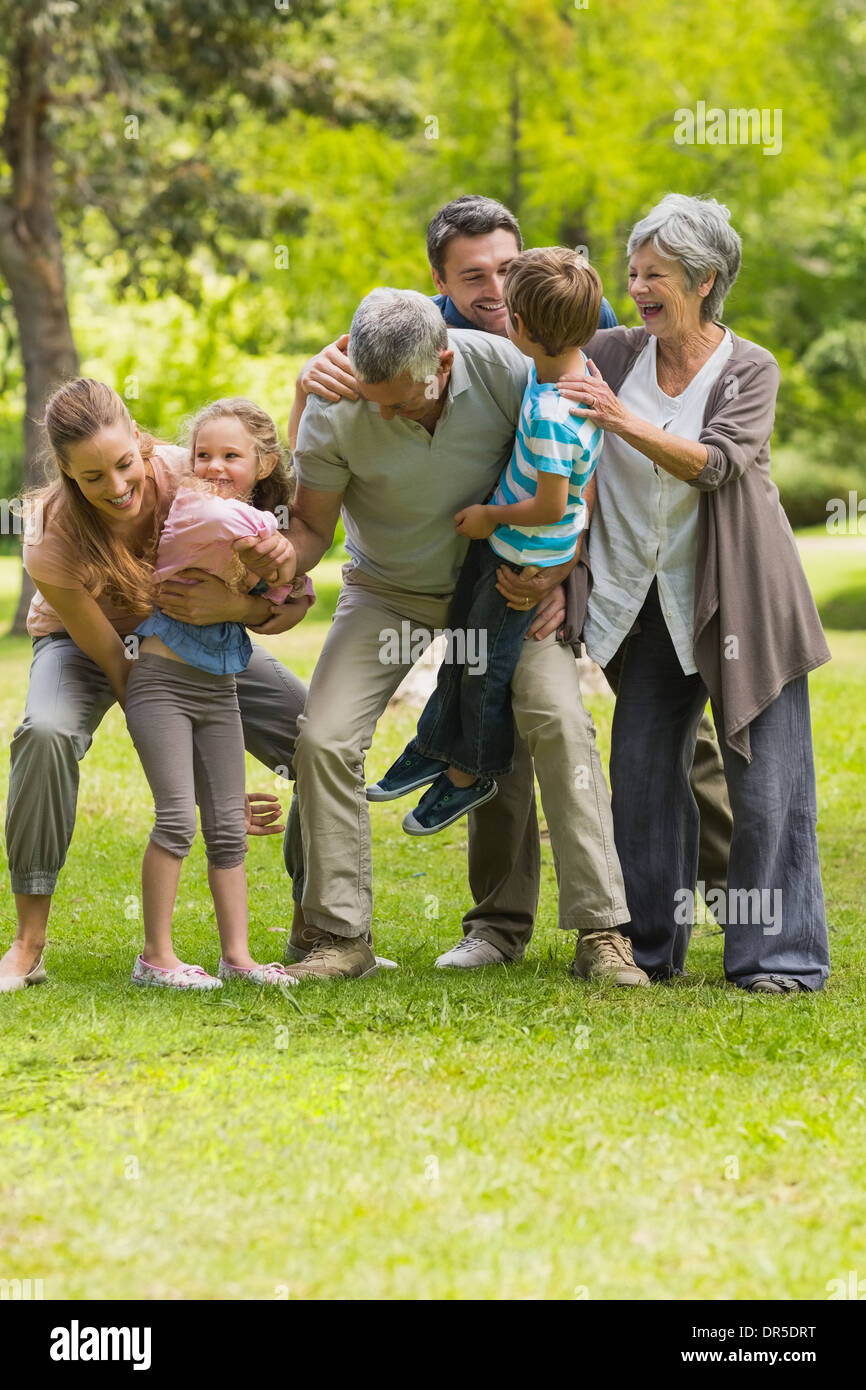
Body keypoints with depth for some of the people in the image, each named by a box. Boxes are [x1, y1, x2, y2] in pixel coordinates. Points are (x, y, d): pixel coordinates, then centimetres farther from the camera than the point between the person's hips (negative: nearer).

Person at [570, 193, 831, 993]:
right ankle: (650, 947, 14)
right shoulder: (614, 354, 3)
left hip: (740, 596, -4)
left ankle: (779, 954, 1)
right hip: (655, 599, 4)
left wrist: (624, 422, -32)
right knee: (643, 769, 3)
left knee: (765, 780, -5)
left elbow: (713, 462, -21)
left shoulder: (750, 369, -5)